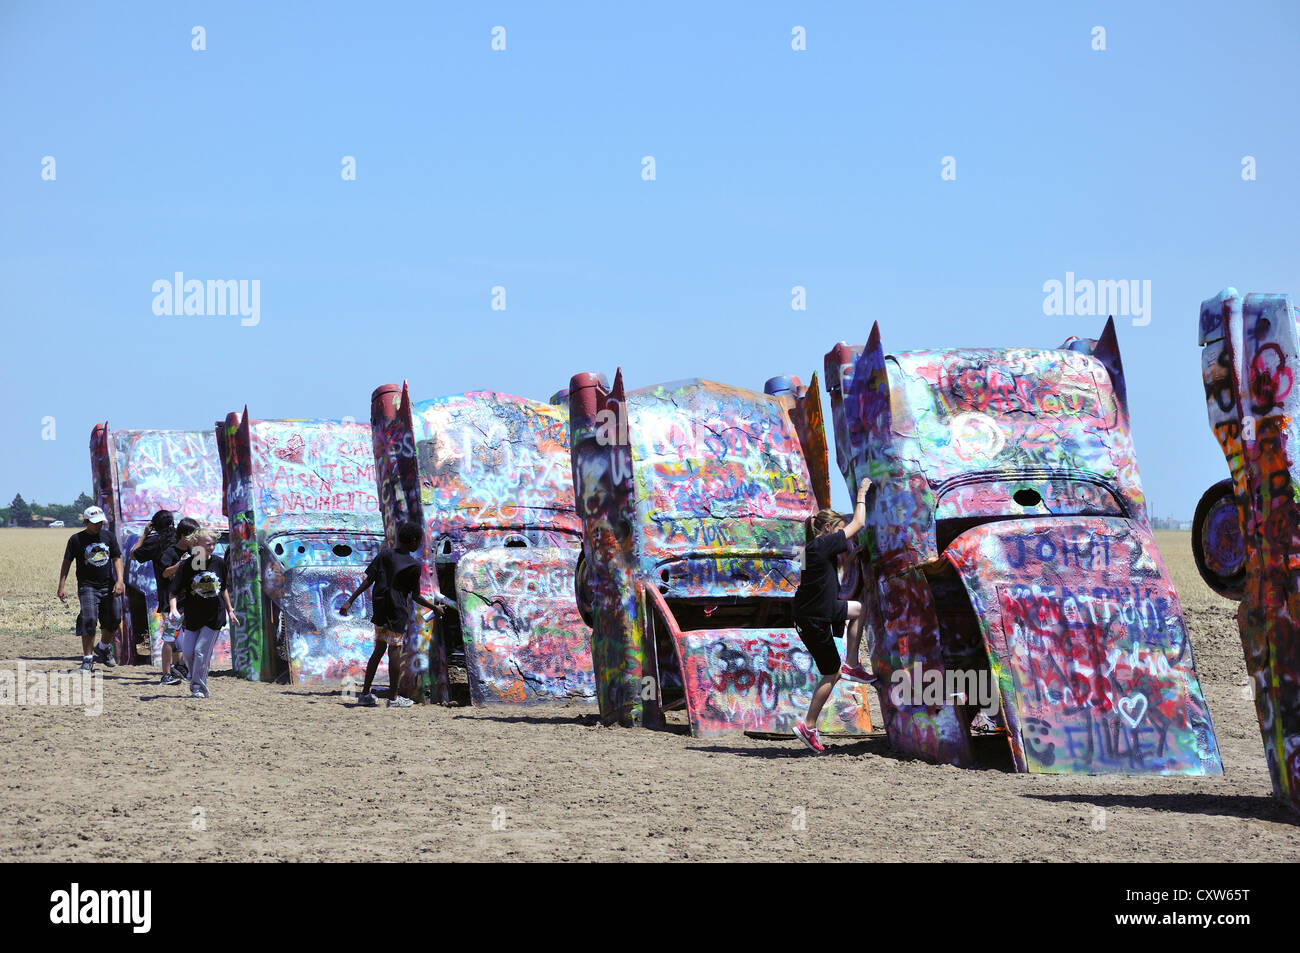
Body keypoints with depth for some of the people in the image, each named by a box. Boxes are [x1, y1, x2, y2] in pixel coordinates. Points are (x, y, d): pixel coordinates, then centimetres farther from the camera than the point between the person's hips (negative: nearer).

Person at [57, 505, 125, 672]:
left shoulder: (109, 536, 7)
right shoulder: (76, 539, -3)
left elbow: (117, 559, 7)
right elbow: (66, 563, 0)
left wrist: (119, 580, -7)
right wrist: (62, 587, -7)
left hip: (109, 586, 4)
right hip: (87, 586, -4)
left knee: (114, 619, 5)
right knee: (88, 620, -16)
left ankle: (103, 647, 33)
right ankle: (87, 658, -9)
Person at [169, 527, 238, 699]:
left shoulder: (219, 563, 0)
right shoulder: (187, 565, -8)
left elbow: (224, 588, 14)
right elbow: (174, 591, -7)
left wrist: (230, 610, 17)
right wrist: (174, 608, -24)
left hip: (214, 616, 0)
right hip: (193, 617, 0)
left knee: (201, 651, -7)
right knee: (188, 653, 0)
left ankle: (199, 688, 2)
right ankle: (195, 681, 24)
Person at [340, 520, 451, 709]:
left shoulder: (384, 555, 2)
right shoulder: (415, 566, -10)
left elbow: (367, 581, -3)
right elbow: (415, 596, -4)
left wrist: (350, 601, -2)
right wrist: (434, 607, 9)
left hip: (379, 608, 5)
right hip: (398, 612, -5)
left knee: (379, 649, 15)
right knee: (395, 652, 0)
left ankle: (365, 693, 15)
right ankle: (393, 698, 6)